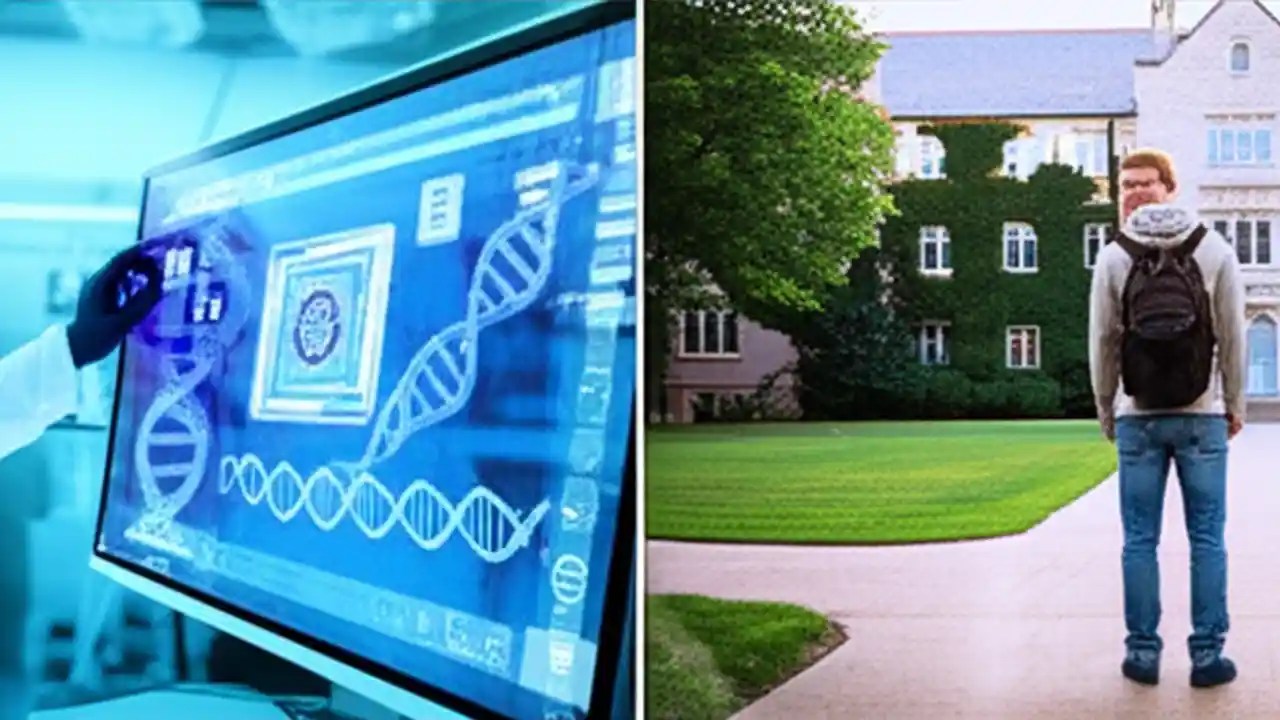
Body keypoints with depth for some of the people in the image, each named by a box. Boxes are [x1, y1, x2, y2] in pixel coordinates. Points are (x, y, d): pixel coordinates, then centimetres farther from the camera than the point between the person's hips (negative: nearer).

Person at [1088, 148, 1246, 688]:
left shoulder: (1114, 258, -3)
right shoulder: (1215, 251, 1)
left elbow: (1102, 342, -2)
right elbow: (1233, 336, 1)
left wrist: (1105, 411, 9)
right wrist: (1235, 404, 12)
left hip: (1138, 417, 0)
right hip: (1201, 416, 1)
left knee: (1140, 540, 5)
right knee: (1207, 539, 6)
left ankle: (1143, 652, 9)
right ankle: (1207, 654, 8)